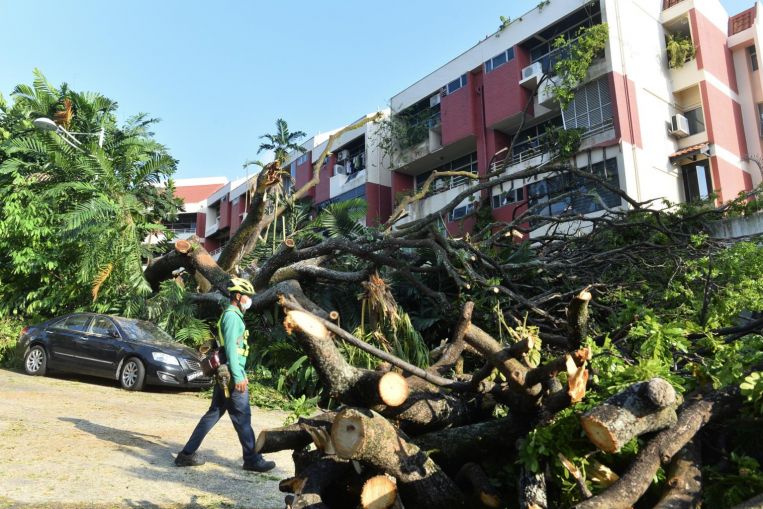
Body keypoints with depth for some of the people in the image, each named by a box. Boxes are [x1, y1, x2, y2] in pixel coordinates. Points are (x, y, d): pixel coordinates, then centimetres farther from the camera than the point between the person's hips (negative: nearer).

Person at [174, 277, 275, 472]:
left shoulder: (232, 315, 19)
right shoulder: (232, 316, -12)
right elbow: (231, 348, -19)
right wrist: (238, 377, -22)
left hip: (224, 375, 10)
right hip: (231, 375, -10)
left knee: (213, 413, 13)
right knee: (242, 417, -2)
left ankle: (187, 454, 16)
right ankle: (252, 459, 7)